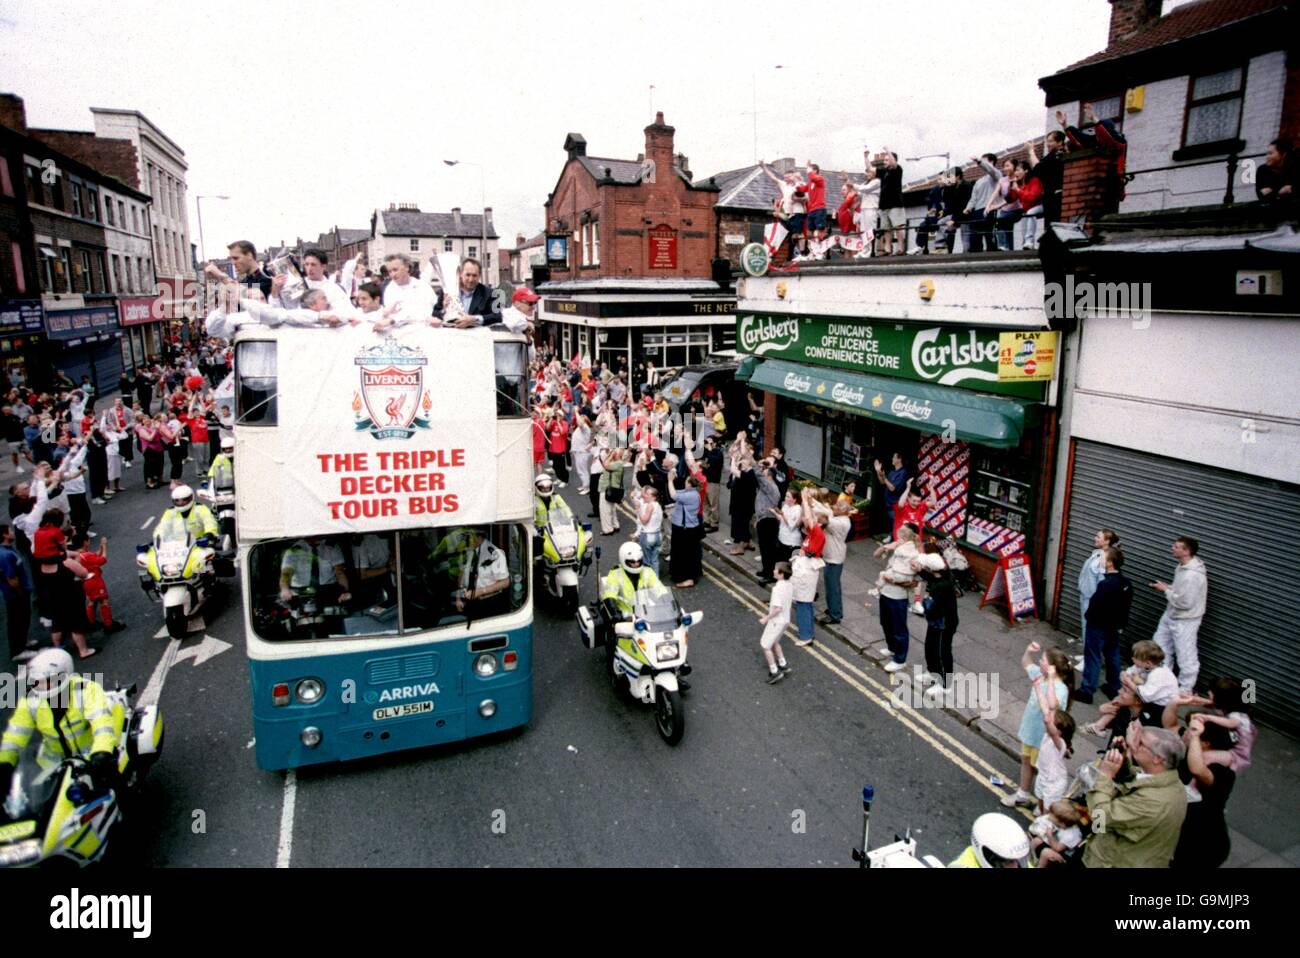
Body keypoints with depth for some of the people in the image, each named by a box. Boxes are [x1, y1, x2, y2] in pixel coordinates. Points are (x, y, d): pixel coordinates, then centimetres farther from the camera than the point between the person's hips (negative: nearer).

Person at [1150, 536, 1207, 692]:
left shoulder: (1192, 575, -30)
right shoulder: (1183, 567, 2)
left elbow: (1184, 602, -29)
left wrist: (1166, 590, -17)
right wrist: (1167, 587, 0)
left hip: (1184, 622, -11)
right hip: (1171, 616, 11)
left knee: (1186, 657, 5)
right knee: (1160, 647, 22)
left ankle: (1185, 690, 19)